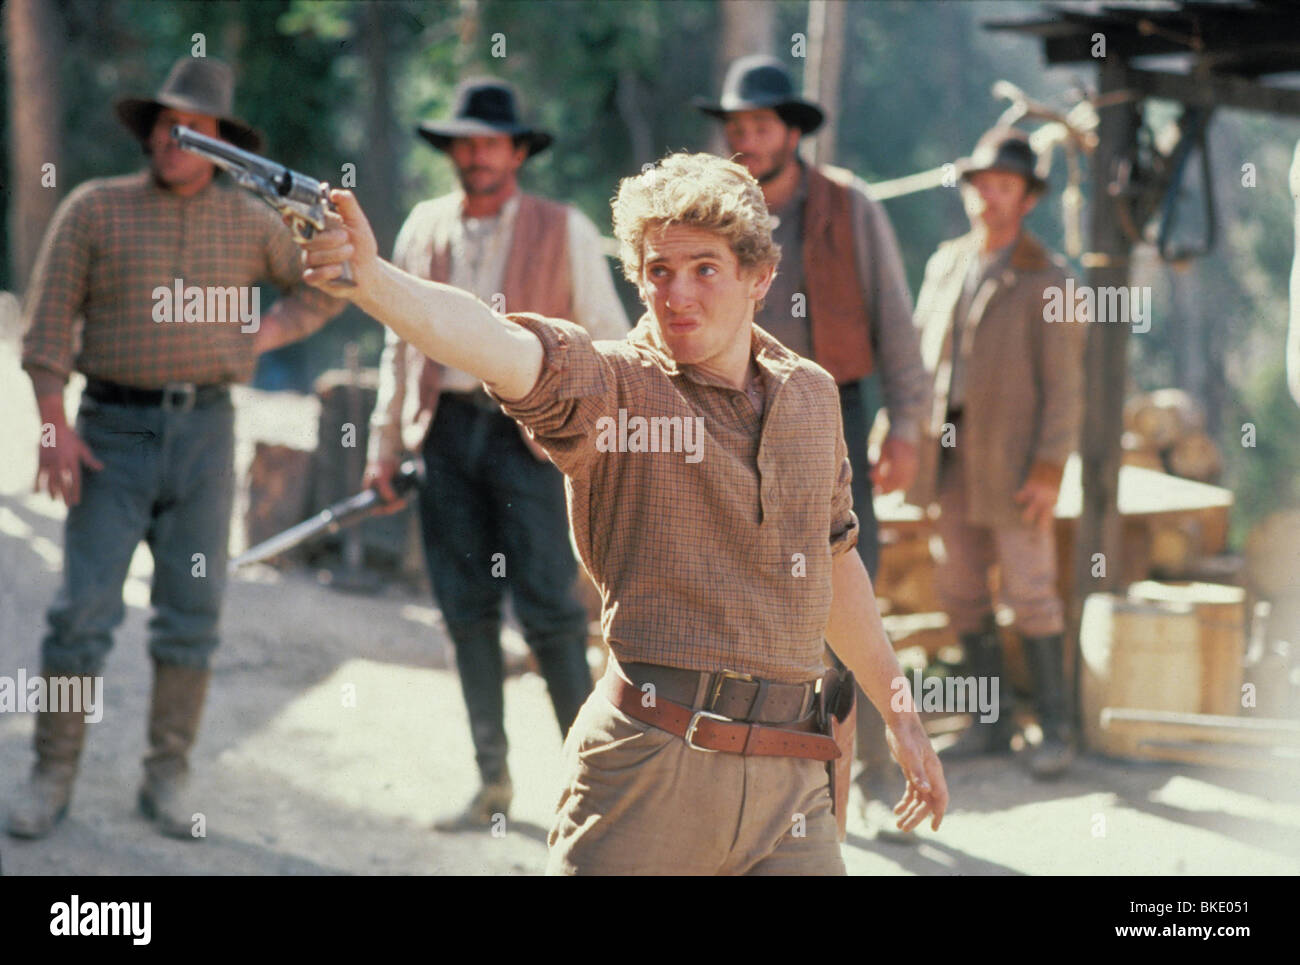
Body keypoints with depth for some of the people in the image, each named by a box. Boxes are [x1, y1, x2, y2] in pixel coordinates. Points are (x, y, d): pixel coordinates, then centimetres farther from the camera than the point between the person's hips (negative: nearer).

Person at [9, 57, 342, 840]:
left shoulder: (250, 222, 7)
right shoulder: (95, 209, 0)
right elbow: (50, 319, -2)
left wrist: (271, 332, 3)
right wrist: (53, 424, -10)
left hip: (204, 430, 2)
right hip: (114, 430, -2)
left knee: (193, 608, 1)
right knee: (85, 606, -6)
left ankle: (170, 777, 11)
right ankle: (54, 776, 3)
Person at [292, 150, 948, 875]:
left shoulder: (811, 394, 13)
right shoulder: (612, 385, -5)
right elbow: (500, 348, -25)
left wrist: (899, 712, 31)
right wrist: (370, 278, -44)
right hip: (648, 767, -4)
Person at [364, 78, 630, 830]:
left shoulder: (566, 231, 2)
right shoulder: (424, 230, 12)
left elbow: (607, 339, 4)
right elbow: (401, 344, 18)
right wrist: (386, 442, 14)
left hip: (528, 432, -4)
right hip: (447, 427, 4)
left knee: (548, 609, -9)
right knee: (467, 611, 5)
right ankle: (493, 783, 13)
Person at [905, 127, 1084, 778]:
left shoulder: (1046, 281, -5)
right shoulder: (944, 266, 12)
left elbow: (1063, 384, -8)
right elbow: (922, 353, 16)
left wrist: (1050, 469, -16)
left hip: (1013, 459, -5)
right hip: (952, 453, 5)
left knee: (1030, 593, -6)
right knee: (962, 590, 6)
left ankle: (1054, 728, 2)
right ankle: (992, 720, 15)